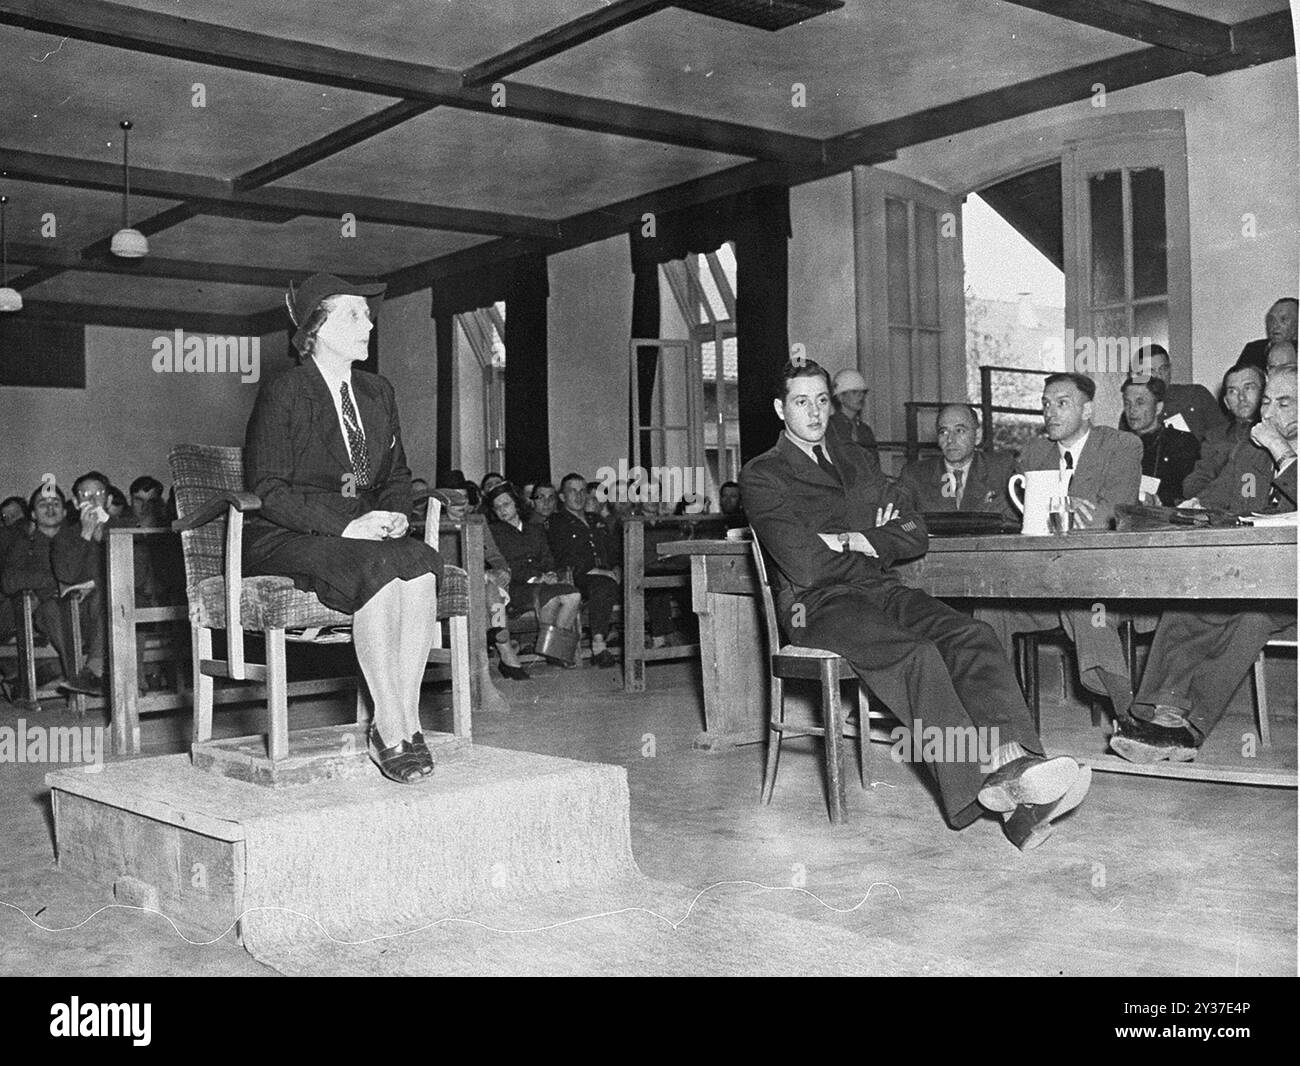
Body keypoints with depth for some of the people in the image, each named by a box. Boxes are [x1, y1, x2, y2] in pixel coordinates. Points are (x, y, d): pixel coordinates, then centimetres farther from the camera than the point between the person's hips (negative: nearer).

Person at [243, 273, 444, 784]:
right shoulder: (283, 392, -6)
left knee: (422, 562, -28)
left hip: (362, 531, 6)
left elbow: (397, 473, 22)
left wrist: (394, 514, -2)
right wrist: (346, 525, -22)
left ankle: (408, 720, -28)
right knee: (378, 567, -35)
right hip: (283, 540, -6)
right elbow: (268, 492, -12)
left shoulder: (377, 392, 15)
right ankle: (391, 731, -30)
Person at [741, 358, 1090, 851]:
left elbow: (915, 537, 15)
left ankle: (1014, 761, -43)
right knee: (918, 654, -33)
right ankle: (985, 784, -39)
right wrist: (873, 548, 2)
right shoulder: (762, 476, 3)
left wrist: (856, 542, -2)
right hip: (818, 606, -6)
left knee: (972, 636, -24)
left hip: (879, 590, 6)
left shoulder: (856, 461, 24)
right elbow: (804, 567, -11)